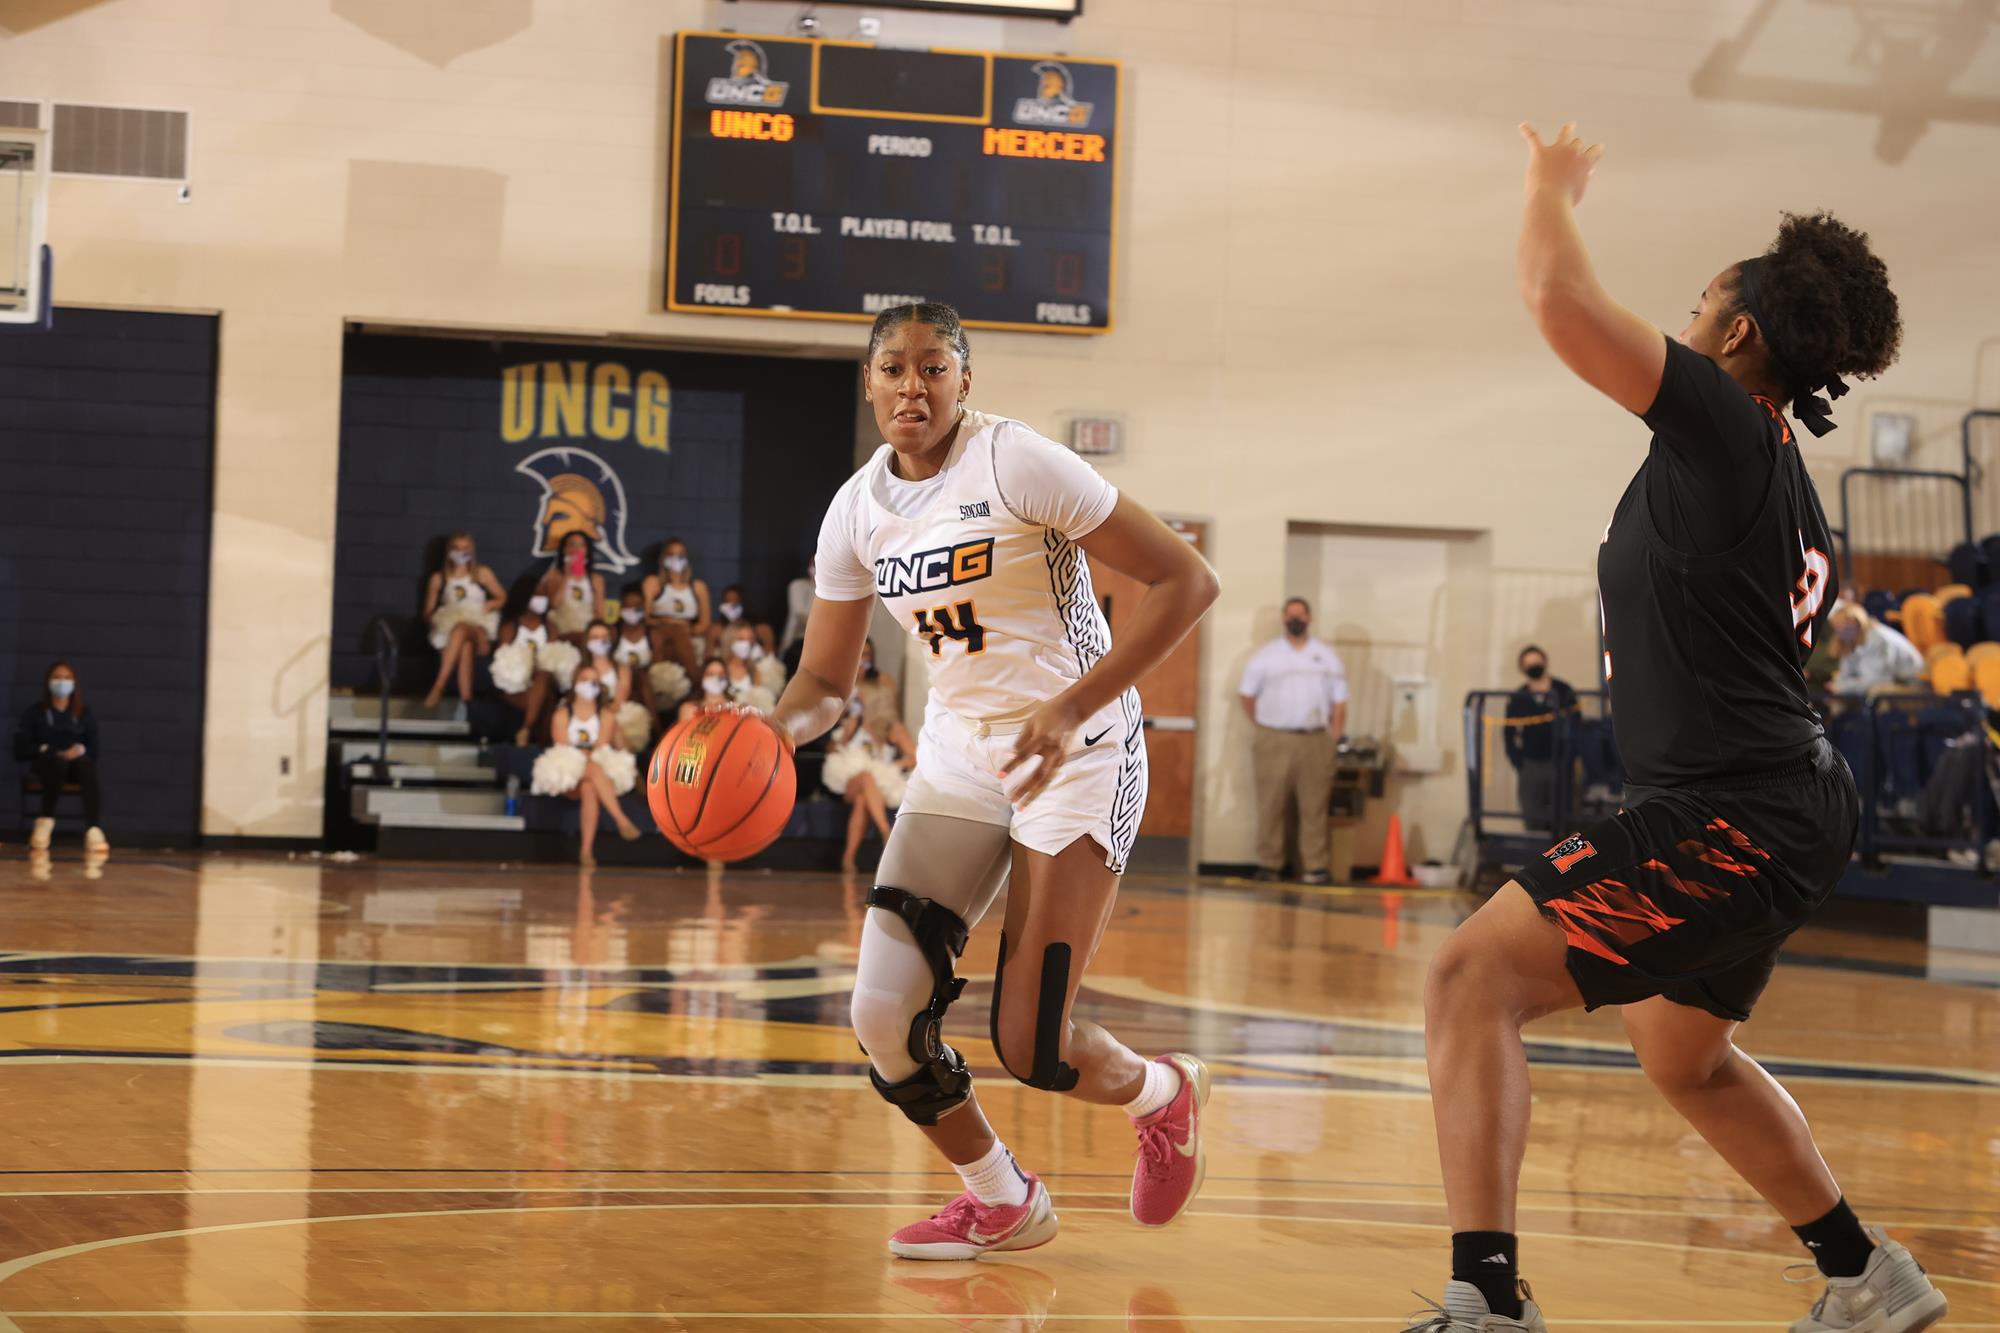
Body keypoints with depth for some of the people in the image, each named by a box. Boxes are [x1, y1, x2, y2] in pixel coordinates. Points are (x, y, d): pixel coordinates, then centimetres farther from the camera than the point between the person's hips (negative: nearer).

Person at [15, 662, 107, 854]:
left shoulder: (85, 715, 14)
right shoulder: (35, 713, 8)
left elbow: (93, 751, 12)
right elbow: (20, 750, 1)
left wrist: (81, 750, -14)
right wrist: (55, 753, -12)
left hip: (76, 763, 2)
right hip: (45, 765, -2)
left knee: (87, 765, -36)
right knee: (58, 762, -39)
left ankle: (94, 830, -54)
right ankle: (46, 821, -29)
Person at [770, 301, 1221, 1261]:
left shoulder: (1018, 464, -16)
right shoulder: (857, 511, 2)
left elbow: (1185, 581, -17)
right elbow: (825, 681, 11)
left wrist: (1073, 708, -24)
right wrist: (775, 729, -14)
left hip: (1078, 753, -6)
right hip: (959, 752, 6)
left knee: (1030, 1047, -12)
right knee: (883, 1013, -8)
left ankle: (1162, 1094, 25)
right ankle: (1001, 1202, 18)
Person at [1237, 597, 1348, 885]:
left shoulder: (1327, 657, 12)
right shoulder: (1265, 656, 8)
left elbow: (1339, 702, 11)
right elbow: (1247, 697, 11)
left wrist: (1334, 740, 3)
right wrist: (1265, 726, 3)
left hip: (1315, 741, 1)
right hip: (1275, 741, -1)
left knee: (1315, 807, -2)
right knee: (1271, 806, -3)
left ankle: (1315, 867, -2)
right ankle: (1269, 866, 1)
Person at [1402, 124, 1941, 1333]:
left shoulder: (1722, 420, -12)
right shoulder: (1790, 491, 16)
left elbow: (1560, 299, -20)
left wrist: (1556, 185, -1)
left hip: (1727, 815, -11)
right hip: (1786, 802, 11)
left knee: (1473, 981, -15)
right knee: (1687, 1058, 30)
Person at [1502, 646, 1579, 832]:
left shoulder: (1563, 692, 1)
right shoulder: (1518, 698, 4)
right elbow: (1509, 734, 8)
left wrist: (1568, 759, -6)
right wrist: (1519, 764, -1)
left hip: (1559, 763, -1)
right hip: (1531, 766, 1)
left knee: (1560, 817, -3)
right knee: (1533, 819, 1)